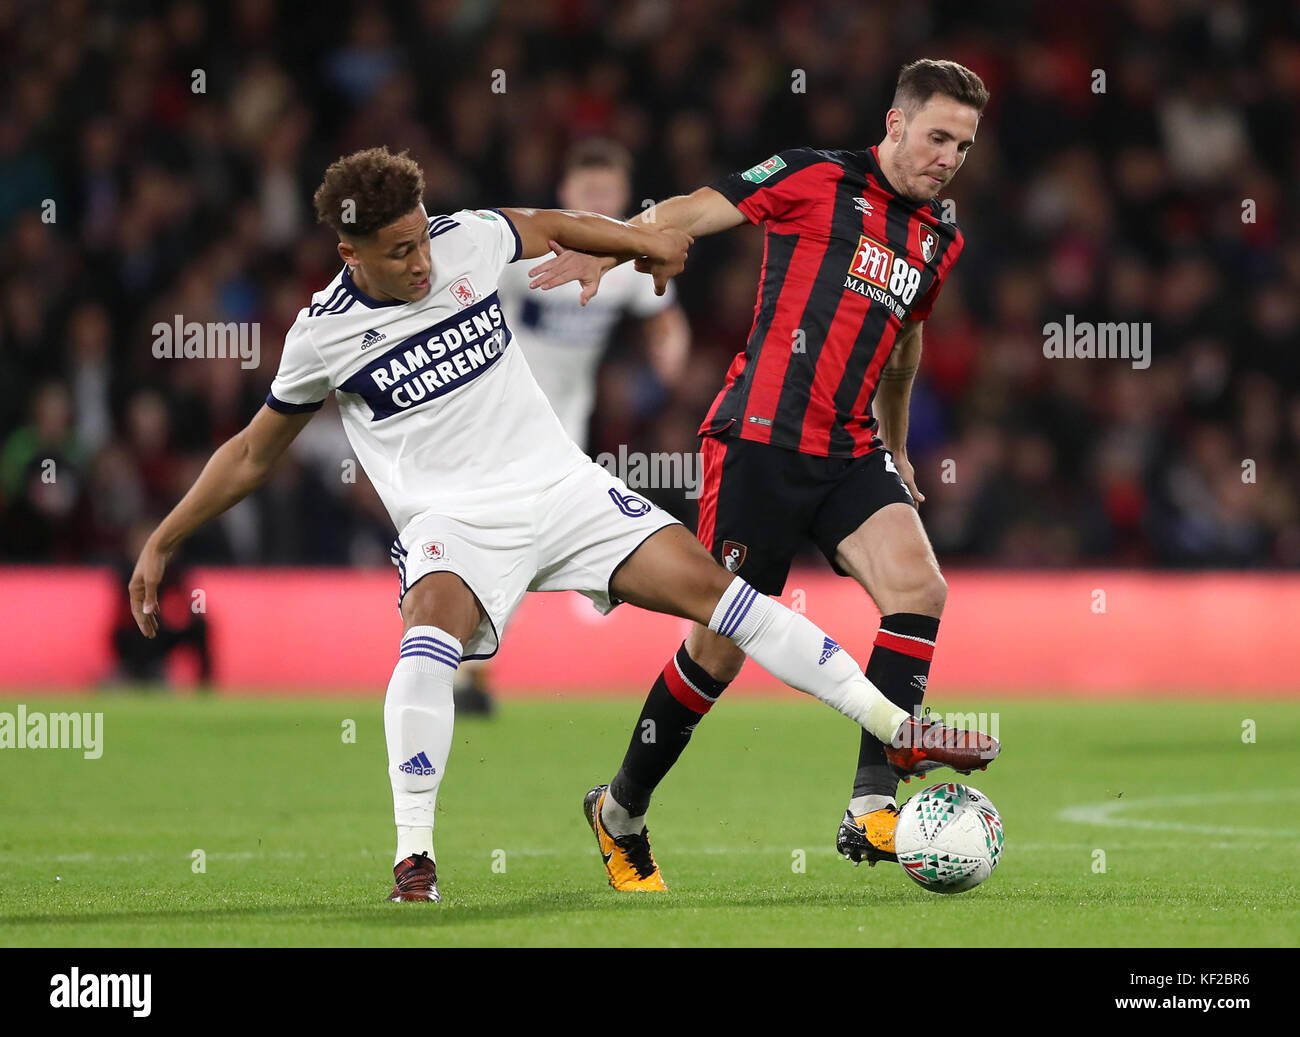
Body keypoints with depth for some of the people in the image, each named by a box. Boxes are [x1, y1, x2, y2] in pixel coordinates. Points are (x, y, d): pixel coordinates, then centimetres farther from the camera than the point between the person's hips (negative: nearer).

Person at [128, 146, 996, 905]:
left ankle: (898, 730, -5)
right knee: (430, 637, -34)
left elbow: (545, 228, 22)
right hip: (453, 520, -3)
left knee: (708, 585, -9)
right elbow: (255, 452, 7)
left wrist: (645, 240, 24)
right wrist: (163, 542, 6)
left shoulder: (466, 242, -2)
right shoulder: (323, 335, -6)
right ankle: (414, 858, -30)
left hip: (562, 487, 3)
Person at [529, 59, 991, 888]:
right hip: (762, 438, -6)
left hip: (850, 449, 6)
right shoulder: (818, 179, -4)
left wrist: (896, 449, 40)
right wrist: (610, 247, -21)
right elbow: (697, 210, -4)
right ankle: (623, 807, 20)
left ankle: (872, 808, -20)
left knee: (918, 588, -19)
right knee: (723, 640, -1)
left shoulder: (940, 241, 15)